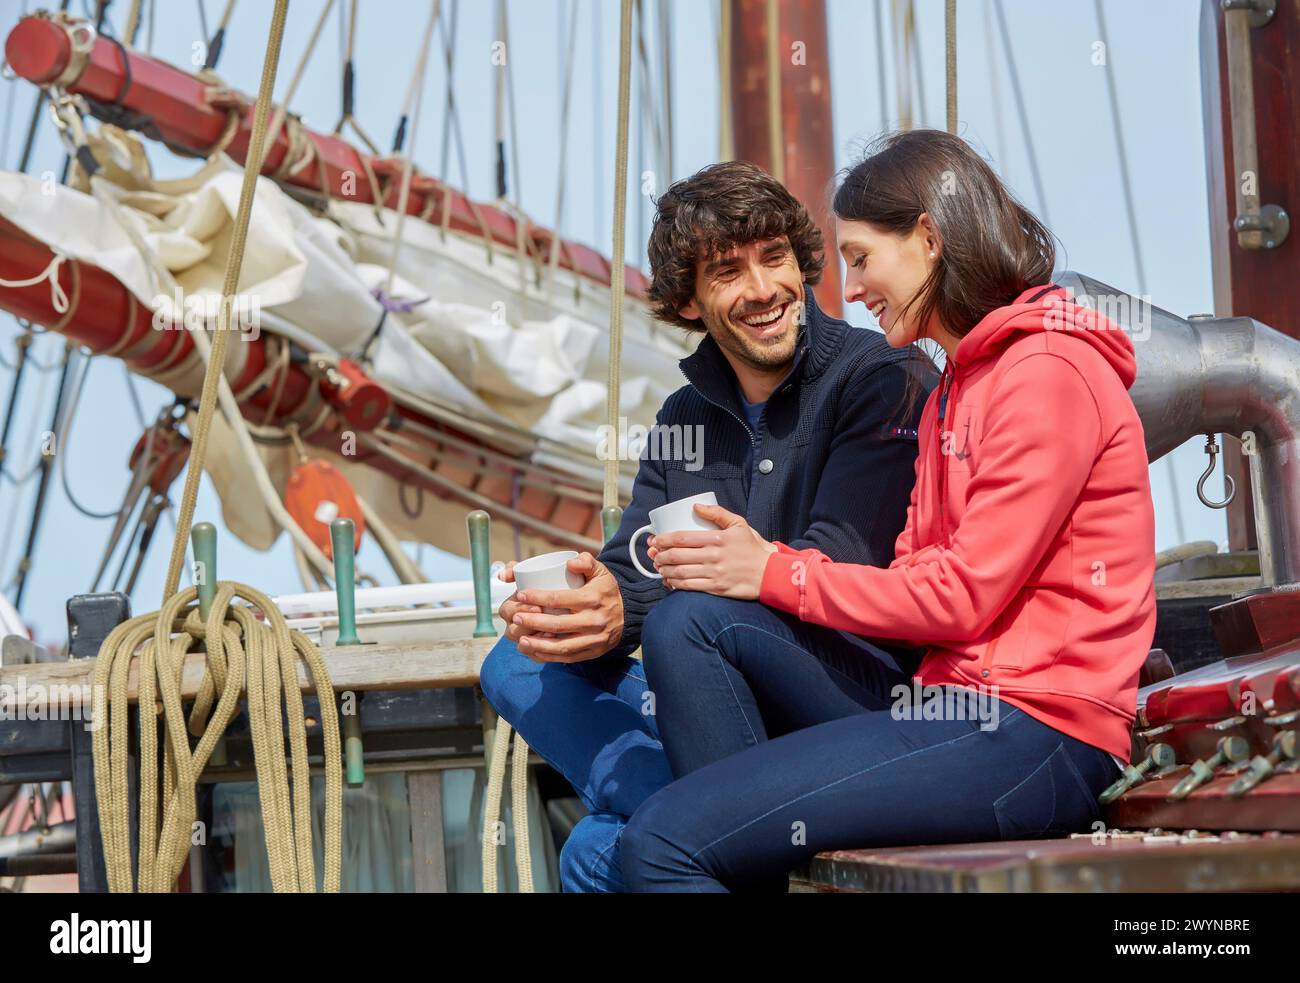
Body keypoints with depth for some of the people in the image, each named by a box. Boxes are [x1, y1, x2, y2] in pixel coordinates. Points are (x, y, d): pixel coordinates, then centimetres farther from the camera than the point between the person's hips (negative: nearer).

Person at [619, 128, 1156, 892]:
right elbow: (916, 576, 13)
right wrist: (769, 558, -2)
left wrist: (776, 574, -5)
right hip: (955, 702, 10)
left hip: (1035, 732, -10)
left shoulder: (1048, 372, -9)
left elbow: (963, 595, -13)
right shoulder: (956, 386, 23)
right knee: (690, 622, -5)